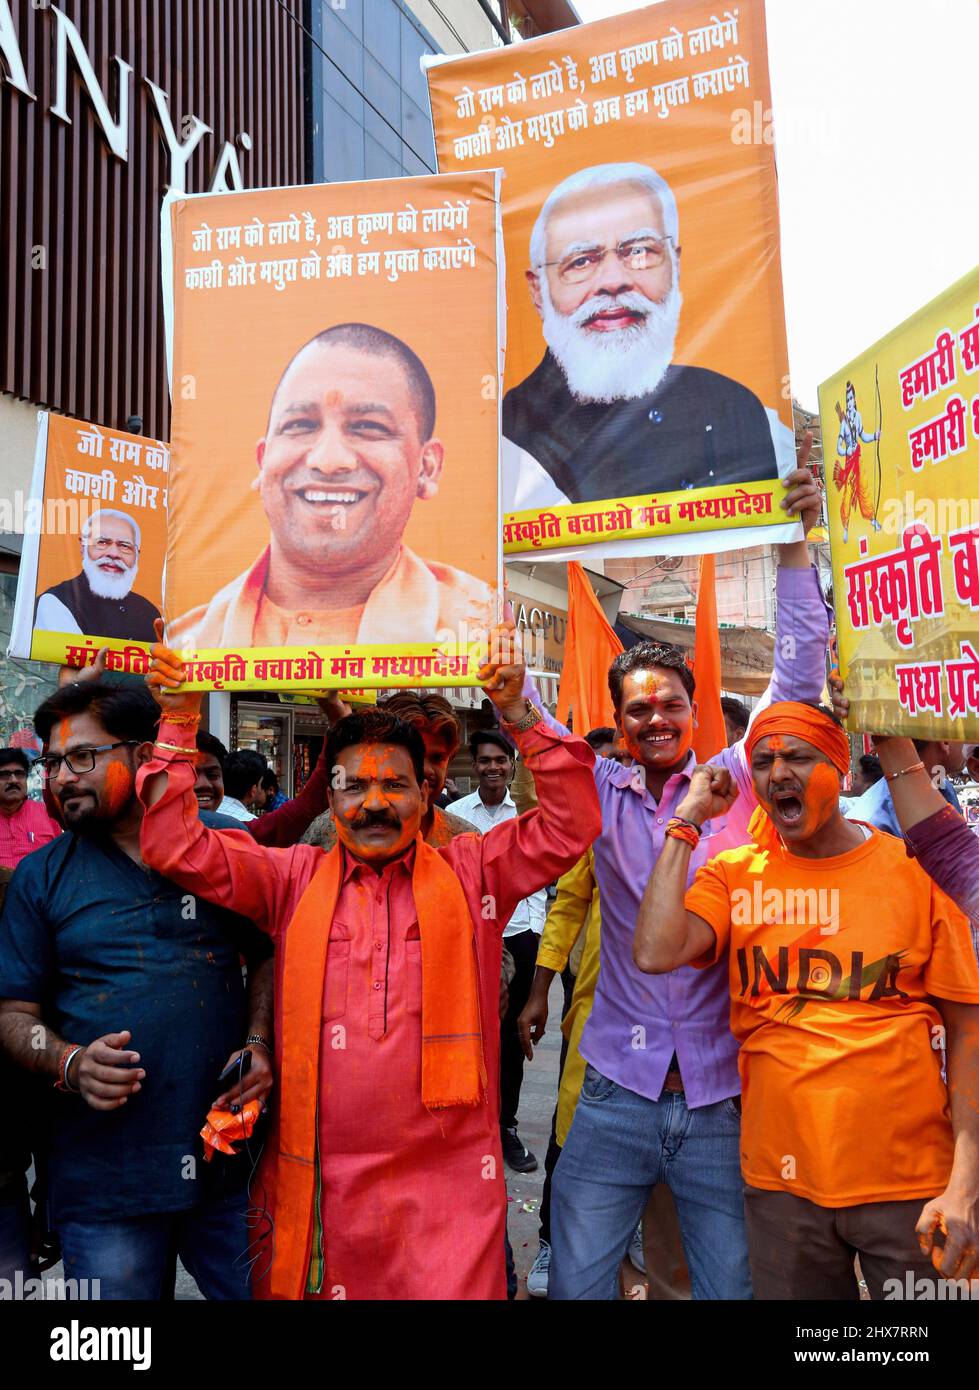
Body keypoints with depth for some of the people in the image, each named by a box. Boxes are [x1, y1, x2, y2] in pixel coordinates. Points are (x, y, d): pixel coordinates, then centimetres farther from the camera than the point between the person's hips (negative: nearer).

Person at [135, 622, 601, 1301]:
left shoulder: (472, 872, 5)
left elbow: (570, 825, -3)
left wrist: (517, 713, -10)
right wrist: (179, 722, -2)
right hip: (315, 1184, 1)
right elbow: (178, 847, 2)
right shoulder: (294, 878, 8)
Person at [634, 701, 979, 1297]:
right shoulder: (734, 876, -1)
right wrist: (688, 822, -9)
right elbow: (656, 953, -18)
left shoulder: (916, 870, -5)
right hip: (782, 1181, 2)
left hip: (911, 1182, -1)